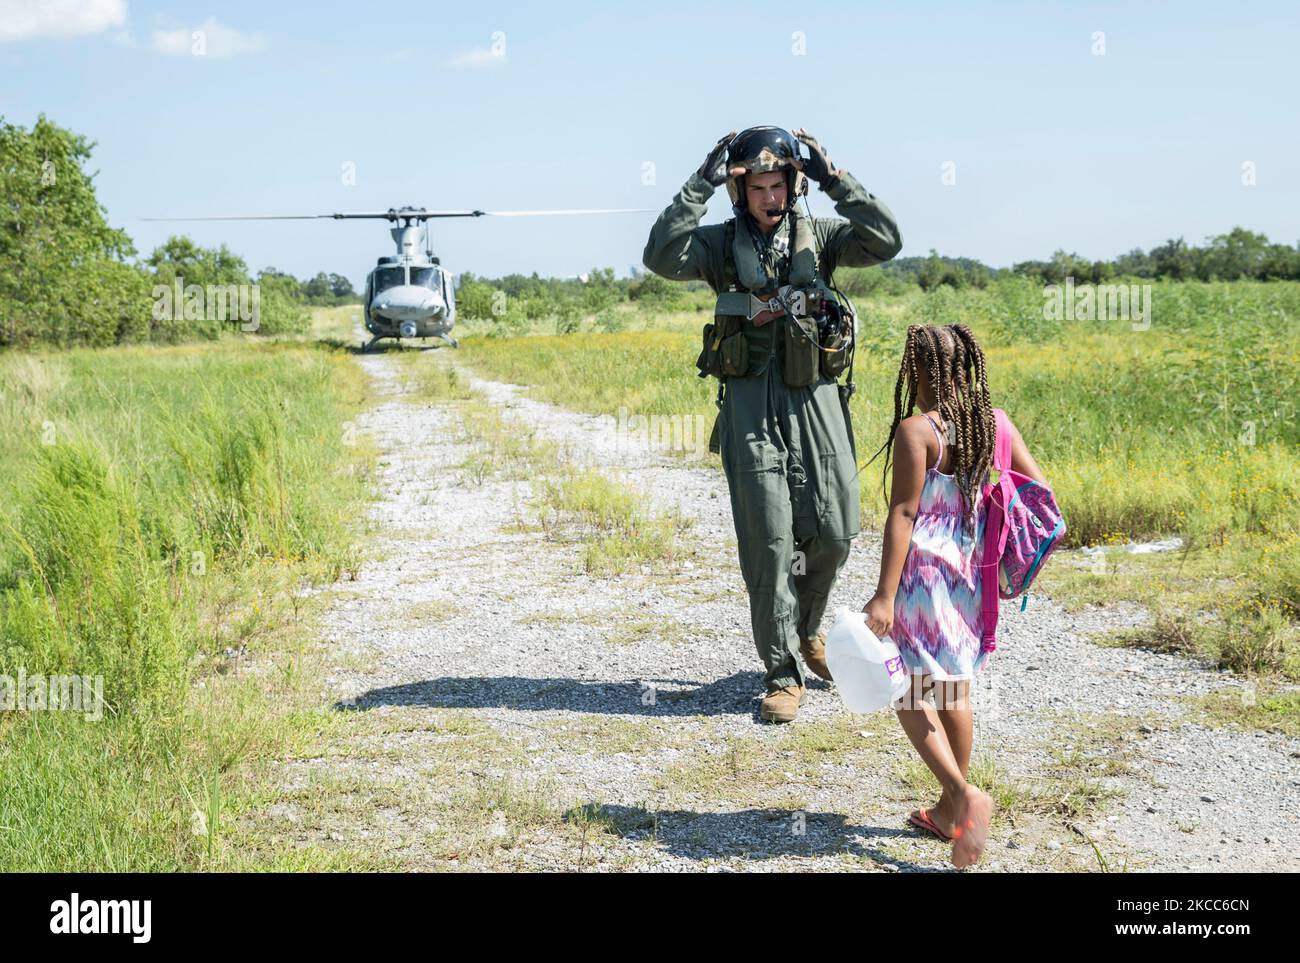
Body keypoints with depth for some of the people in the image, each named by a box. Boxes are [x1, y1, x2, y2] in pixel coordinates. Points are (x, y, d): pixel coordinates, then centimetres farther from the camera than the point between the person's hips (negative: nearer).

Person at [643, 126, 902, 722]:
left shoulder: (818, 236, 7)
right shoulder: (722, 243, 4)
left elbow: (885, 242, -8)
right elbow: (662, 257, -15)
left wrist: (834, 180, -12)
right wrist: (701, 186, -16)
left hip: (816, 398, 2)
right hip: (751, 404, -2)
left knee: (832, 532, 3)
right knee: (768, 539, -3)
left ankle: (806, 628, 33)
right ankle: (781, 673, 6)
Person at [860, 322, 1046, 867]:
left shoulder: (915, 430, -15)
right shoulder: (993, 422, 4)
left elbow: (902, 514, -18)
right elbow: (1039, 489, 4)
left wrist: (884, 596, -17)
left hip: (923, 572, -7)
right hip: (972, 572, 7)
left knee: (911, 696, 5)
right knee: (953, 692, 17)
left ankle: (965, 796, -12)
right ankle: (949, 812, 26)